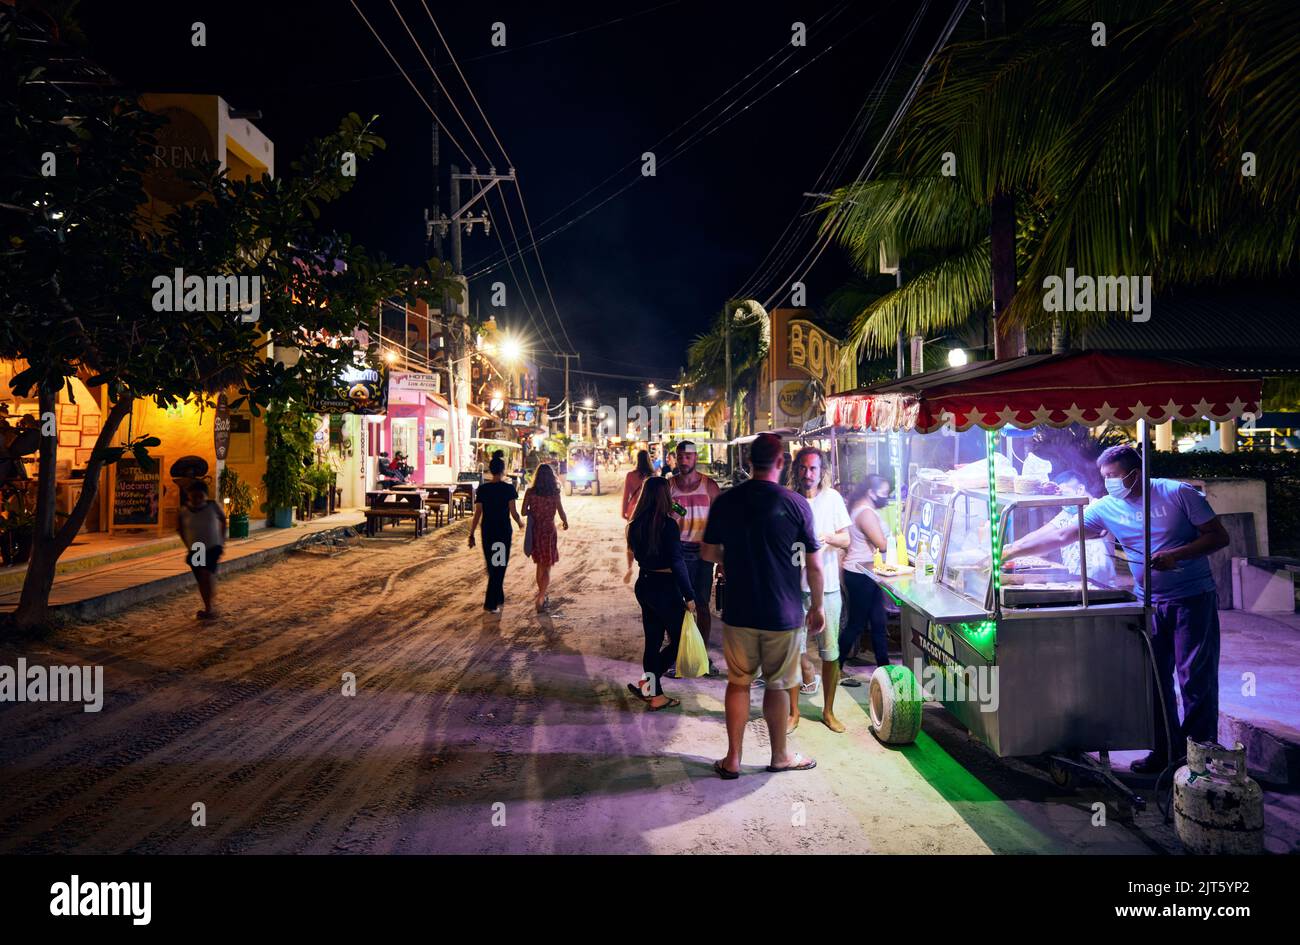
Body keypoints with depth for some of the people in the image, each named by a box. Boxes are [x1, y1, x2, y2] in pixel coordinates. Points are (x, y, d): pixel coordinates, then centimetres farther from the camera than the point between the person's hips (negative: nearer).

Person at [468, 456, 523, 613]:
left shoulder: (482, 489, -1)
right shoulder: (508, 488, -9)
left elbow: (477, 514, -2)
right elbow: (513, 513, -11)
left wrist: (471, 534, 4)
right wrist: (520, 522, 10)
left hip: (487, 531, 3)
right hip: (503, 531, -3)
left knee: (492, 566, 17)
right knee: (499, 566, 3)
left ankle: (498, 599, 30)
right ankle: (490, 603, -3)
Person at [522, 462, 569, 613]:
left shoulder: (530, 492, -6)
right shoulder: (554, 494, -10)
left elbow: (524, 512, -7)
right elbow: (562, 514, -6)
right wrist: (566, 523, 14)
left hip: (534, 531, 3)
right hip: (548, 531, -3)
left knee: (540, 565, 20)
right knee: (546, 568, 4)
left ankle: (542, 596, 30)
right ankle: (540, 599, -7)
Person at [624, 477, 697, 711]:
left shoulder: (636, 524, 3)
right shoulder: (668, 524, -17)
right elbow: (677, 563, -18)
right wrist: (689, 595, -12)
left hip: (644, 585, 7)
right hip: (665, 587, -7)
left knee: (653, 641, 14)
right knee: (678, 640, 7)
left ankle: (655, 695, 21)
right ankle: (648, 682, -2)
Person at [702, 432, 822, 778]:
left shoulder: (725, 502, -4)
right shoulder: (796, 504, -11)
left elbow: (708, 552, 6)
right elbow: (814, 566, -6)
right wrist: (817, 606, 6)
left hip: (738, 612, 2)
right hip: (783, 613, -2)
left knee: (738, 682, 13)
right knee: (777, 685, 12)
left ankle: (732, 759, 19)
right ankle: (780, 755, 28)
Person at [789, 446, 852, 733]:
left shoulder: (832, 498, 0)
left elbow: (846, 540, 1)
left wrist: (827, 537, -17)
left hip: (827, 586, 1)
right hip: (795, 586, 0)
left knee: (830, 652, 7)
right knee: (794, 650, 5)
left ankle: (828, 711, 23)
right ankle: (793, 712, 18)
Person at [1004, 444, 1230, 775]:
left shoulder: (1178, 494, -8)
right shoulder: (1106, 508, 1)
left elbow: (1219, 536, -6)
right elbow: (1059, 535, -1)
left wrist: (1175, 554, -20)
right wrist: (1010, 551, -6)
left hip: (1193, 599, -4)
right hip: (1149, 604, 4)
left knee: (1196, 680, -2)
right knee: (1154, 679, 7)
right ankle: (1166, 751, 19)